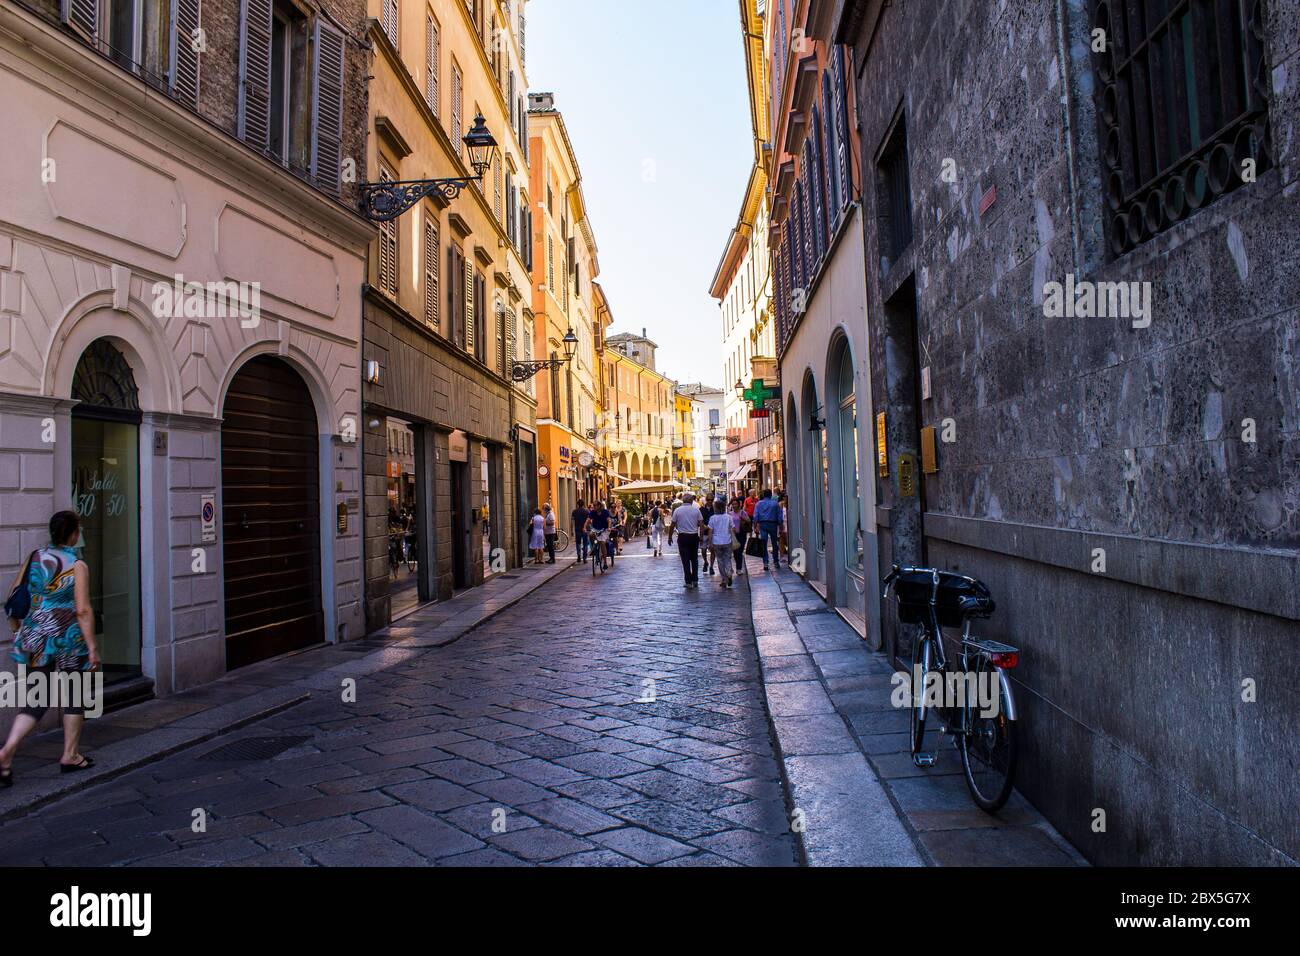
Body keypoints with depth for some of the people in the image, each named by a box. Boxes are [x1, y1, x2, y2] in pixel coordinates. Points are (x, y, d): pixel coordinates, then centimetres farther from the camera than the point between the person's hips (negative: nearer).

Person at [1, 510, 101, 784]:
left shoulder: (34, 558, 4)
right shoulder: (77, 566, -12)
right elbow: (83, 610, -16)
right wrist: (92, 647, -11)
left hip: (35, 640, 5)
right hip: (68, 641, -5)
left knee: (37, 700, 12)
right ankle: (70, 756, 21)